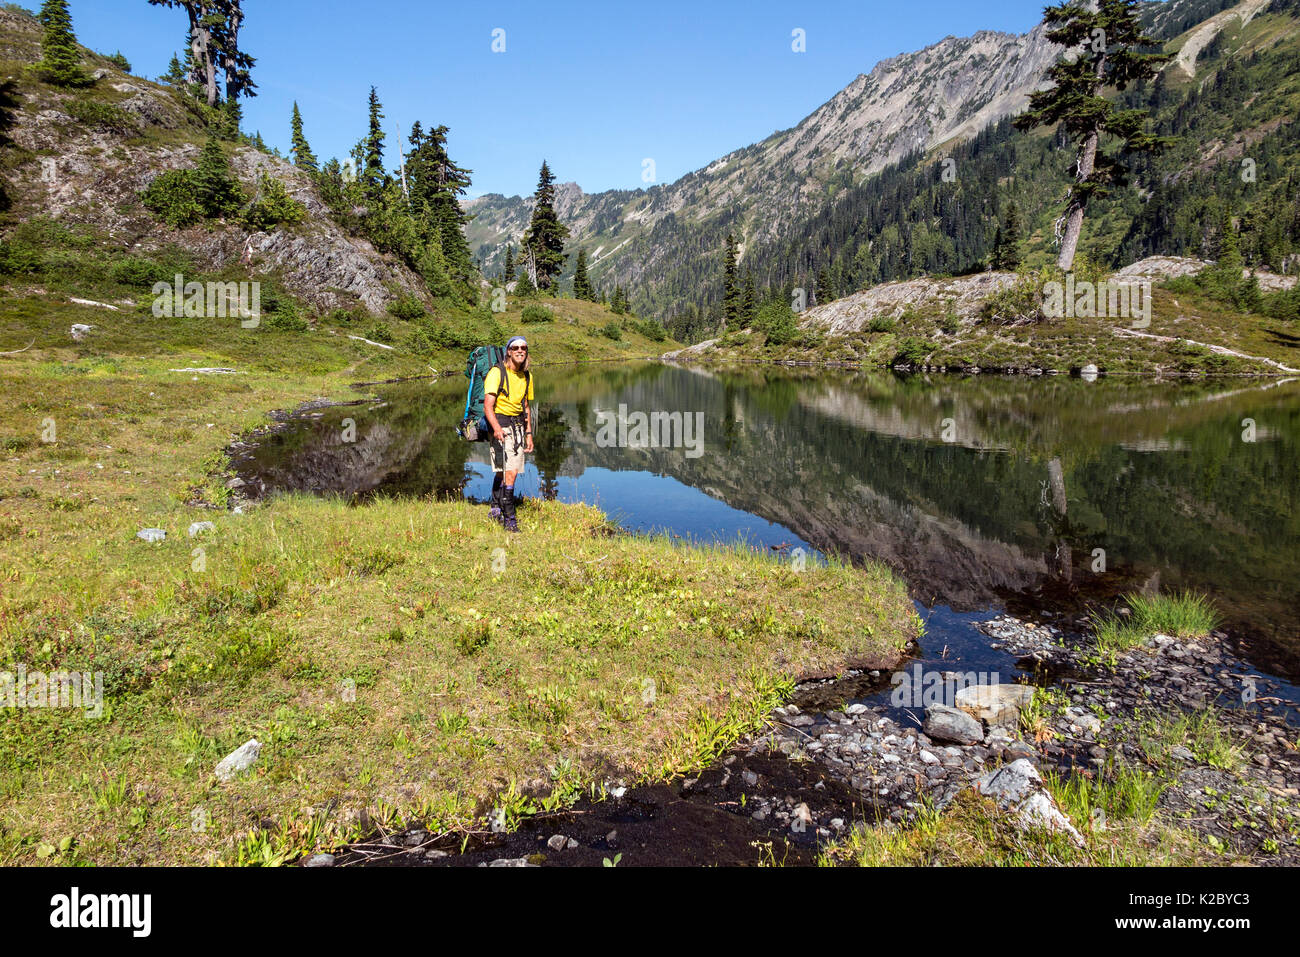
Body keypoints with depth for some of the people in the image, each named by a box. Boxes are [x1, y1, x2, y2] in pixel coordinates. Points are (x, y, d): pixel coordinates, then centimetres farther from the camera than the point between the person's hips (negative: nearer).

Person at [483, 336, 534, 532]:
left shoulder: (527, 376, 12)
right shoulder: (497, 372, -10)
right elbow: (487, 406, -17)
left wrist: (528, 433, 17)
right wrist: (496, 428, -33)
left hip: (518, 425, 6)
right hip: (500, 424, -6)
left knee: (503, 472, 11)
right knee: (509, 473, -14)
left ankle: (496, 509, 29)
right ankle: (509, 520, -10)